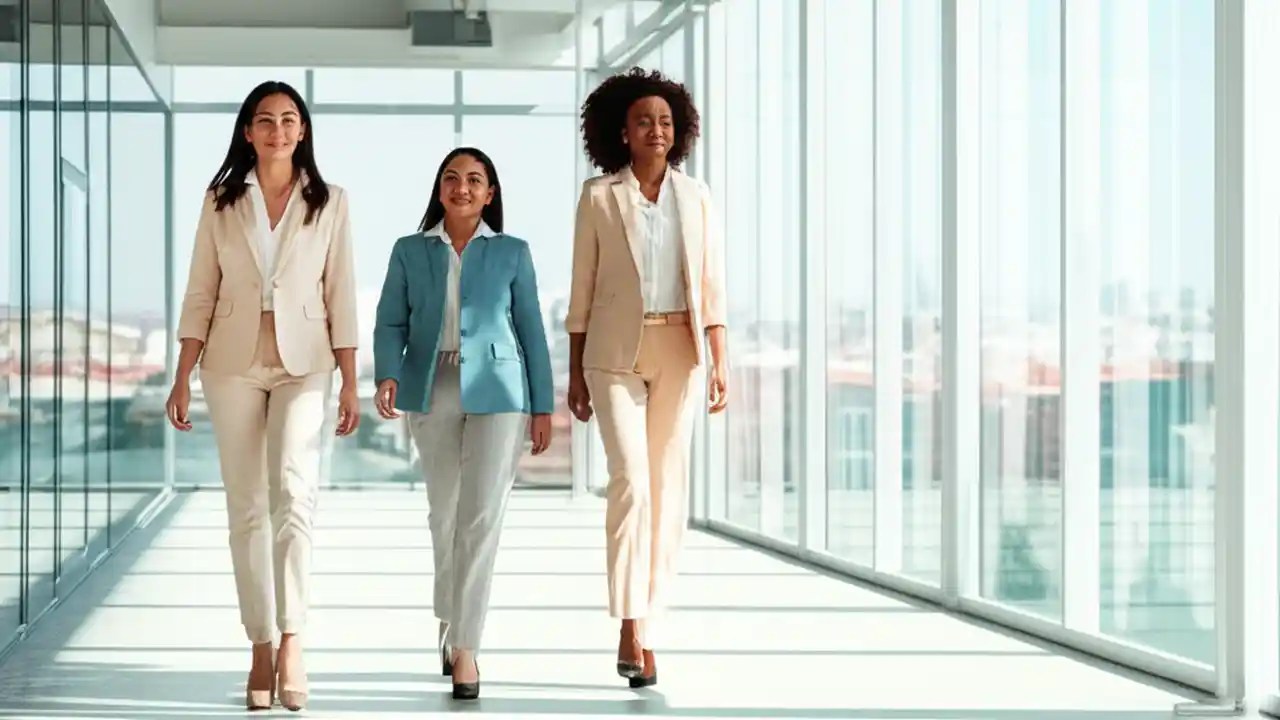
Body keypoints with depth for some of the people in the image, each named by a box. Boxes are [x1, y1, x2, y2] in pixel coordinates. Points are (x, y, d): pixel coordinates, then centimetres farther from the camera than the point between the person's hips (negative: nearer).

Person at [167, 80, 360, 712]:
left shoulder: (329, 202, 4)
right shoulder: (221, 201, 7)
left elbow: (340, 296, 3)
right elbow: (200, 294, 6)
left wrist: (351, 382, -1)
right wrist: (182, 378, 1)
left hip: (303, 363, -2)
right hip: (234, 363, 2)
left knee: (293, 490, -21)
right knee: (247, 507, 3)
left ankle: (291, 640, -23)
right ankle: (262, 647, 9)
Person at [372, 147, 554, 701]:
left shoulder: (512, 253, 6)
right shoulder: (410, 252, 8)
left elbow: (531, 330, 6)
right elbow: (391, 324, 4)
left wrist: (543, 406, 3)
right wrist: (387, 377, -15)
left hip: (496, 391, -2)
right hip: (432, 392, 2)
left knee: (483, 515, -12)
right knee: (444, 513, 13)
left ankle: (465, 648, -12)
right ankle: (451, 623, 33)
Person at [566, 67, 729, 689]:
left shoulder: (695, 197, 7)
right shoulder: (599, 197, 1)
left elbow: (711, 283, 5)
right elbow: (582, 289, 3)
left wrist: (720, 360, -4)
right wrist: (575, 373, 2)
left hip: (678, 354, 3)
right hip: (616, 352, -3)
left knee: (667, 488, 3)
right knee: (629, 481, -16)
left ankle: (645, 632, 11)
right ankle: (632, 629, -16)